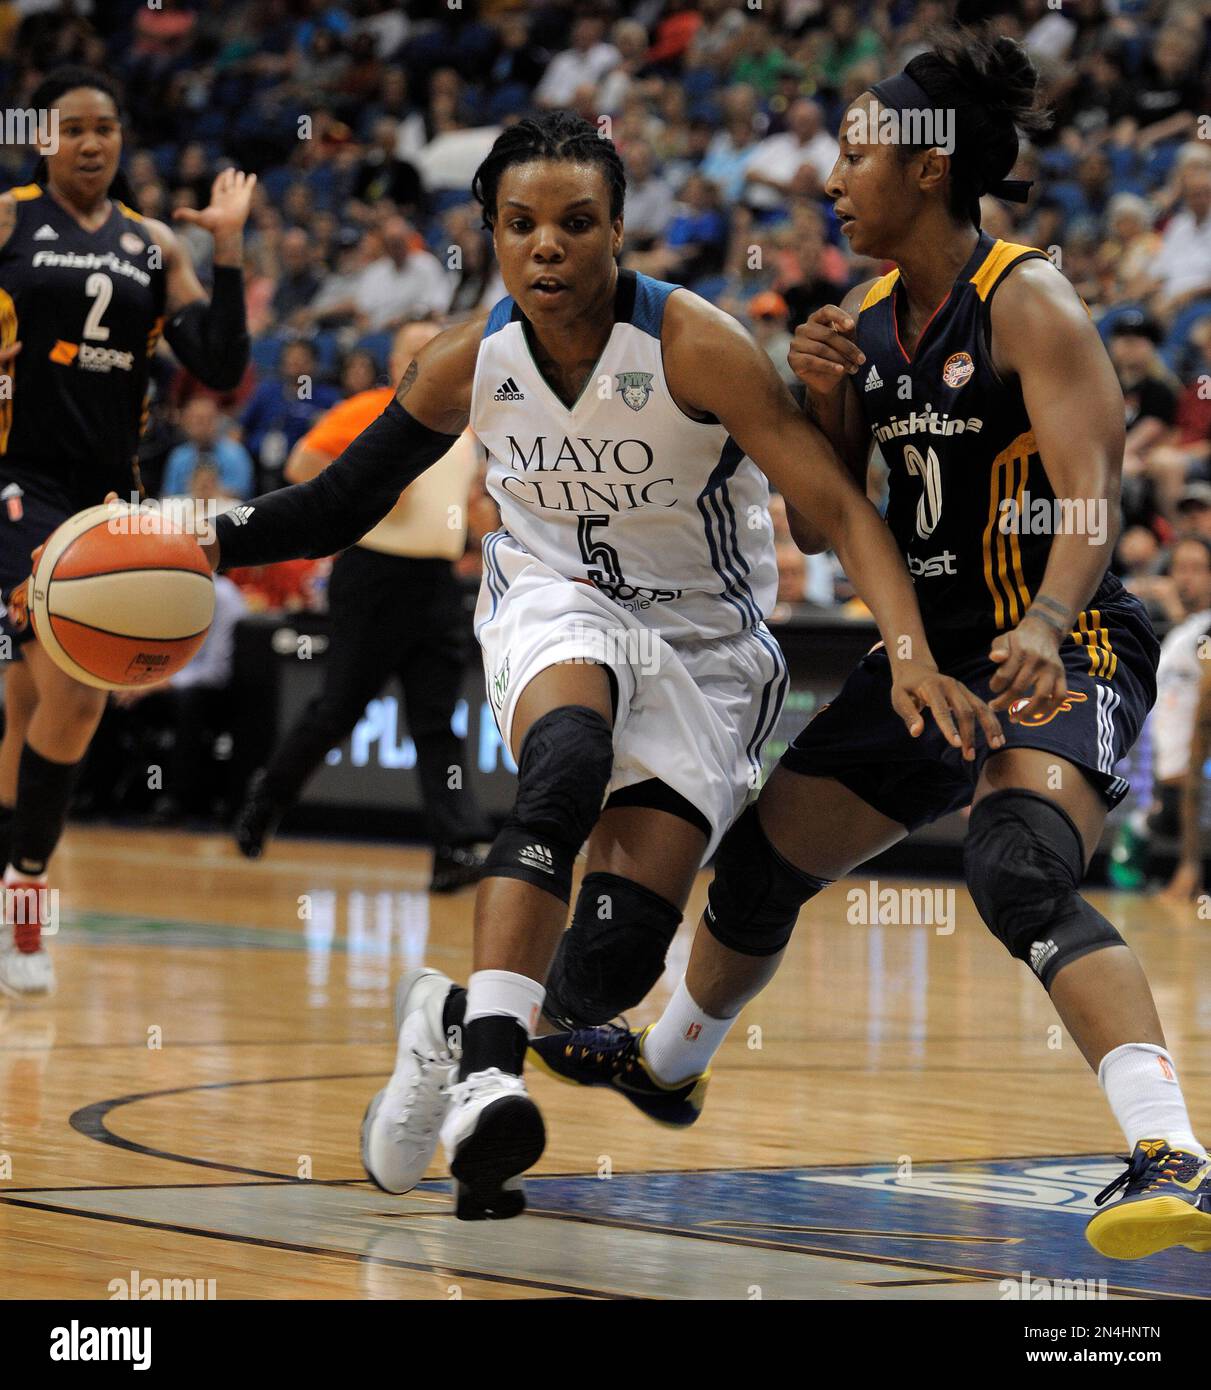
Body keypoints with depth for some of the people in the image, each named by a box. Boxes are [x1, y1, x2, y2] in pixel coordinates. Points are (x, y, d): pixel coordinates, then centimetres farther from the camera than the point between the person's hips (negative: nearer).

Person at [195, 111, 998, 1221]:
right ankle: (486, 1068, -43)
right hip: (556, 603, 1)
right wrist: (203, 540, -11)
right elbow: (342, 504, 5)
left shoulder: (696, 348, -22)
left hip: (703, 640, -1)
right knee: (569, 759, -37)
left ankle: (458, 1018, 17)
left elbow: (840, 510, -23)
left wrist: (913, 656, -38)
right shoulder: (468, 366, -9)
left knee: (623, 954, -14)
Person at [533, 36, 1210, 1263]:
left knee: (1018, 870, -35)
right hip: (932, 653, 9)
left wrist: (1043, 626, -46)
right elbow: (816, 530, 11)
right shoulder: (870, 323, 8)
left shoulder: (1028, 305, -16)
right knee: (764, 853, 20)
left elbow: (1090, 498, -27)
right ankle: (665, 1064, 49)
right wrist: (825, 403, -8)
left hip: (1060, 652, -9)